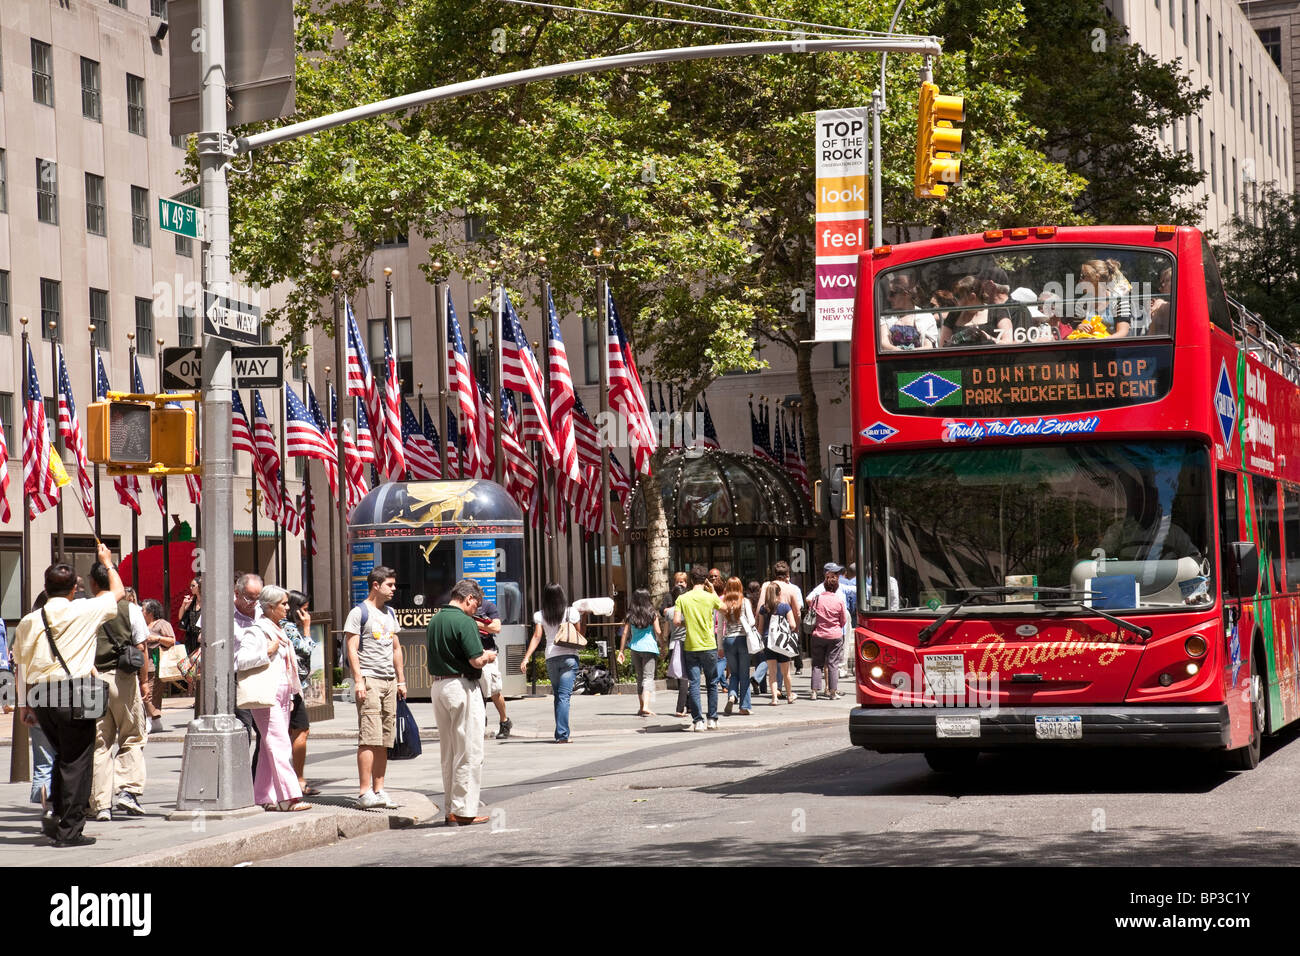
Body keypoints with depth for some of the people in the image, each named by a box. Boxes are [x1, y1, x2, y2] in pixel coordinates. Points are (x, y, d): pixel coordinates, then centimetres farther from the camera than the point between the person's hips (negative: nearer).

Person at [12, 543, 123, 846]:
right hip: (76, 692, -5)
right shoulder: (83, 611, -4)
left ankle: (56, 812, 15)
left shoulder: (30, 621, 6)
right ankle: (69, 829, 2)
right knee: (77, 761, 2)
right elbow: (117, 591, 12)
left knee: (64, 755, 23)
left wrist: (24, 704, 18)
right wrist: (107, 561, 28)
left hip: (41, 697, 5)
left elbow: (20, 664, 10)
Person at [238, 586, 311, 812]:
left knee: (270, 747, 8)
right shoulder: (256, 632, -9)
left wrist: (290, 696, 24)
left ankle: (264, 797, 10)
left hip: (282, 695, 9)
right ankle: (288, 797, -16)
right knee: (279, 745, -13)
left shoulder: (278, 630, 18)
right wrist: (268, 652, -20)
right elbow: (241, 661, -21)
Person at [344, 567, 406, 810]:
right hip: (369, 680, -7)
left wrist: (400, 680, 20)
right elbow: (352, 649, -9)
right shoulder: (359, 612, -4)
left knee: (385, 741, 6)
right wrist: (358, 680, -16)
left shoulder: (390, 613, 19)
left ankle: (378, 790, 10)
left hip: (389, 681, 7)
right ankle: (365, 792, -13)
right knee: (369, 739, -12)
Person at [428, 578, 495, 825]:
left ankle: (452, 807, 20)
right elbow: (476, 660, -18)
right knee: (469, 752, -3)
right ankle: (463, 810, -4)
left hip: (438, 686, 8)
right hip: (462, 687, -8)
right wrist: (488, 656, 1)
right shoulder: (464, 622, -15)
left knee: (448, 752, 15)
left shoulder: (434, 620, 11)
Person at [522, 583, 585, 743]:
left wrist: (526, 658, -5)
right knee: (564, 696, -7)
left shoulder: (540, 616, 3)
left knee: (557, 695, 14)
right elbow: (581, 633, 4)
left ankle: (560, 733, 15)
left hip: (551, 658, 2)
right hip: (569, 656, -2)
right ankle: (562, 734, -16)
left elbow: (537, 637, -4)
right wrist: (583, 616, 15)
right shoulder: (571, 612, -2)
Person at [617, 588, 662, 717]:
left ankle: (641, 707, 20)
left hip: (635, 648, 3)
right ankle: (646, 706, -21)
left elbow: (625, 634, 4)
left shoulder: (630, 615, 4)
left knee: (640, 678, 15)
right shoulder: (652, 614, -3)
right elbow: (658, 632, -5)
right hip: (649, 648, -3)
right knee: (648, 677, -5)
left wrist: (621, 651, 8)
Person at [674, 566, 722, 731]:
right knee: (712, 684, 12)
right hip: (709, 646, 0)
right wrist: (713, 591, 19)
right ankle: (712, 719, 14)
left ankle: (698, 721, -3)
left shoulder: (682, 599, -3)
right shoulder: (710, 597, -4)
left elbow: (676, 621, -10)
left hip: (690, 647, 0)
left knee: (694, 684, 2)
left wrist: (687, 621, 10)